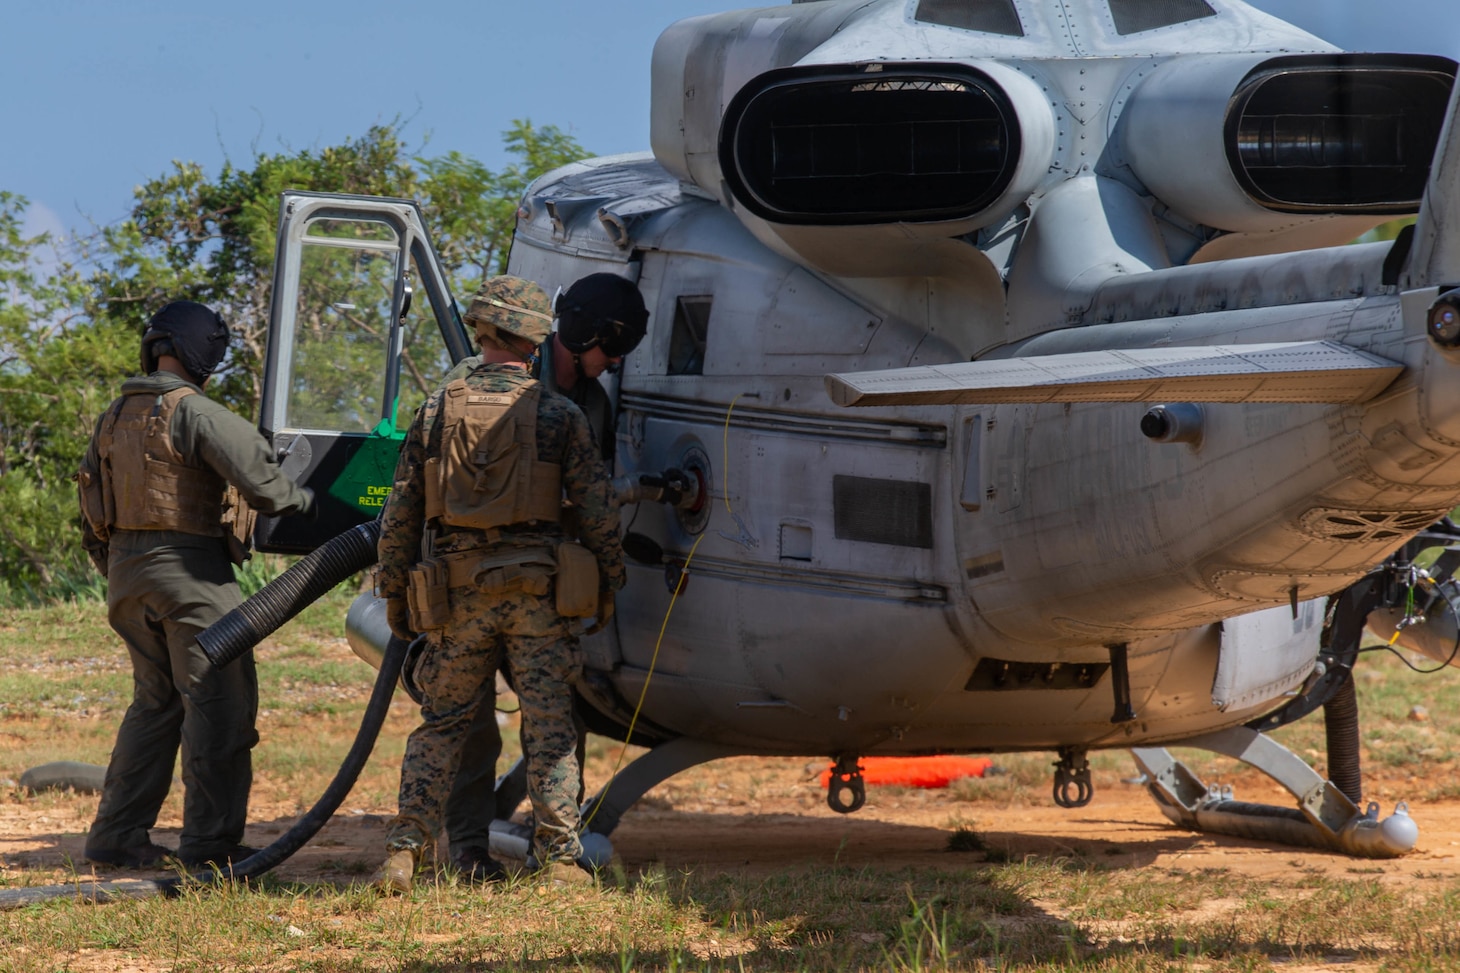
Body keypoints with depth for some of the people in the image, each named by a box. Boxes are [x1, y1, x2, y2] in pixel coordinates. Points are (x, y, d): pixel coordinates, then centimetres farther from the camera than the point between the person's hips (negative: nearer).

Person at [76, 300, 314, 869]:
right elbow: (256, 477, -22)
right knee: (218, 702, -2)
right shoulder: (194, 412, -12)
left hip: (127, 569, 8)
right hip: (189, 567, -8)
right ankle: (210, 840, -5)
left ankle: (117, 836, 13)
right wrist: (300, 500, -3)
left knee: (155, 703, 16)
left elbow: (92, 514, 18)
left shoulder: (114, 419, 14)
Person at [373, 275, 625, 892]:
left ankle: (404, 850, 2)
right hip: (538, 590, -2)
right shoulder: (559, 415, -2)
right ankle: (559, 857, 2)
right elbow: (597, 511, -2)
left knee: (442, 723, 11)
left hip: (457, 596, 2)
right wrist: (609, 584, 9)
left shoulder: (437, 411, 4)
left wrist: (395, 593, 13)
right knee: (549, 725, 4)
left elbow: (401, 514, 5)